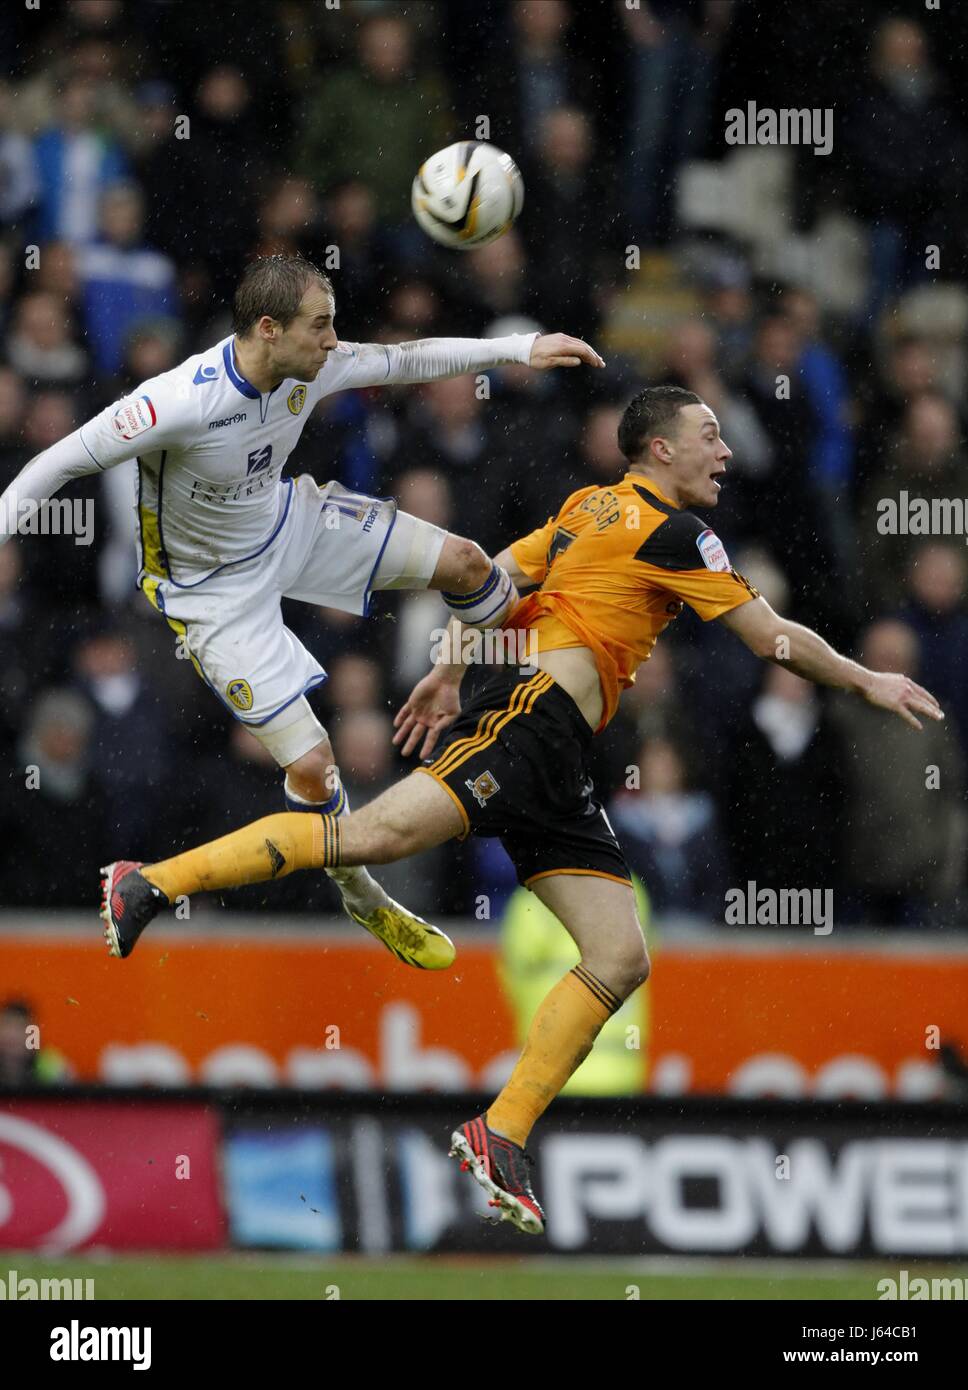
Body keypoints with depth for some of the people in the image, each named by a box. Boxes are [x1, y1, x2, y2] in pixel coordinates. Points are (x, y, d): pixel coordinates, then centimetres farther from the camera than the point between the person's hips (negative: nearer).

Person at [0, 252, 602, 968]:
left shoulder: (308, 366, -18)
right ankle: (365, 903, 19)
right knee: (312, 764, -9)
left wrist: (520, 347, -6)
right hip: (220, 588, -6)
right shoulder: (179, 402, -38)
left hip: (290, 520, 6)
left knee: (465, 563, 6)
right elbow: (66, 460, -27)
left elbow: (405, 360, -1)